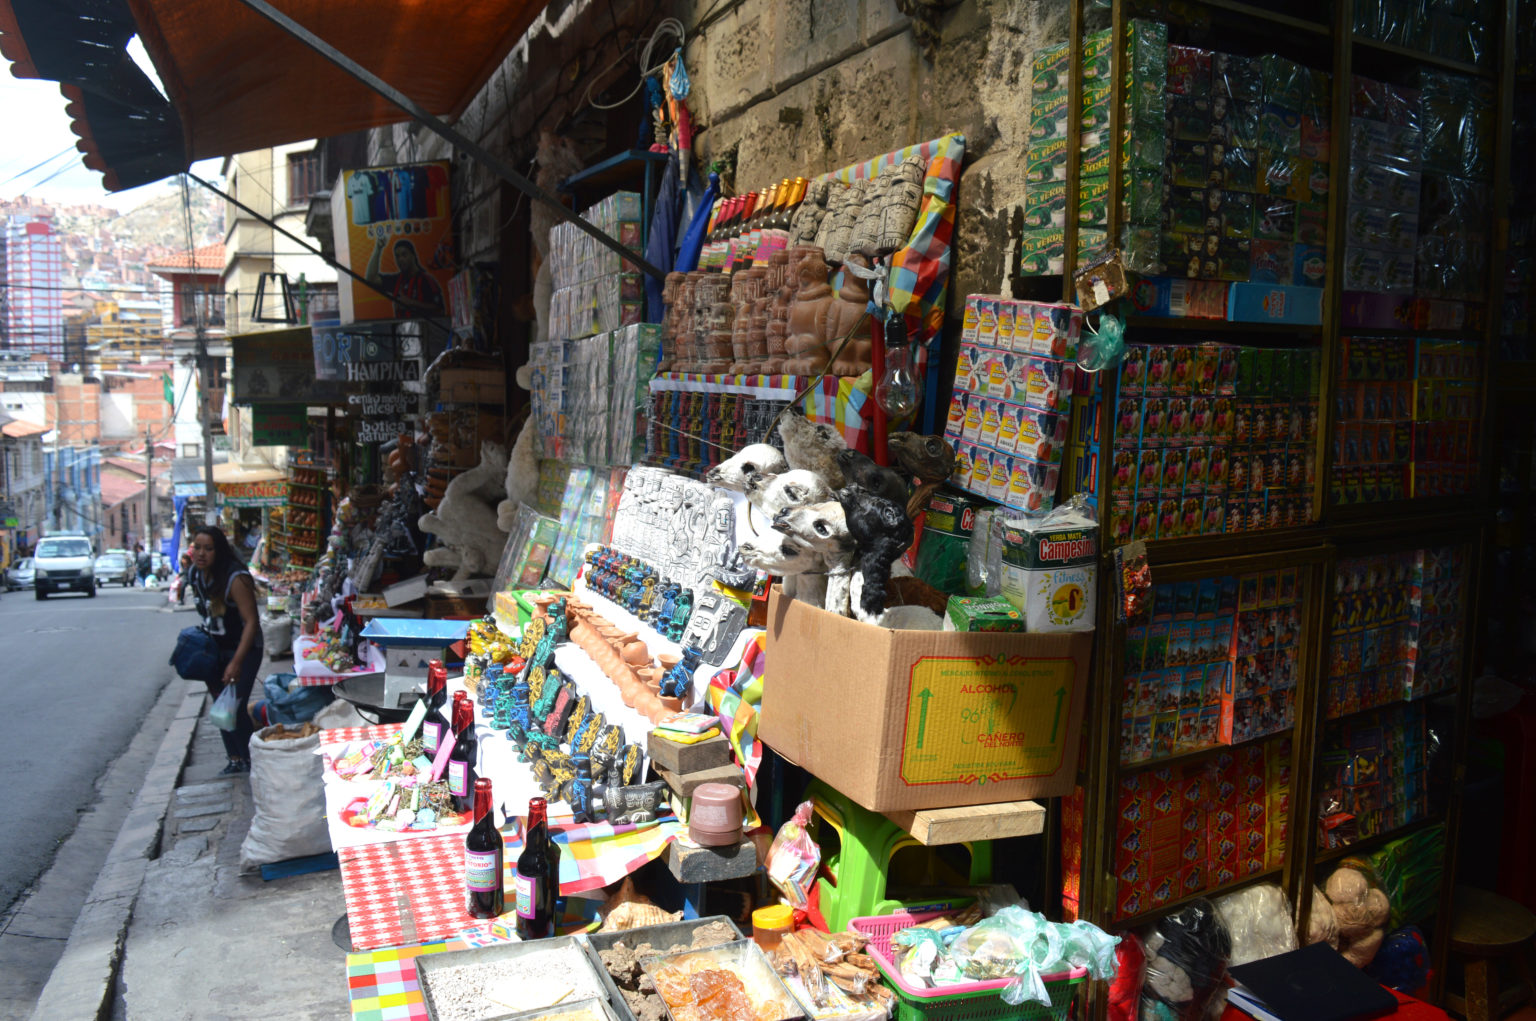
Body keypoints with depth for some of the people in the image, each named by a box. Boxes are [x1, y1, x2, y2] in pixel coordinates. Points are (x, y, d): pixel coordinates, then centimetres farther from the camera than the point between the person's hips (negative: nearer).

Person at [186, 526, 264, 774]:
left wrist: (237, 662, -30)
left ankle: (251, 759, 7)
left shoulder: (235, 579, -26)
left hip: (243, 650, -7)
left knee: (235, 708, -11)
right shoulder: (194, 575, -3)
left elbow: (251, 621, -26)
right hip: (214, 651, 7)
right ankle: (235, 759, 25)